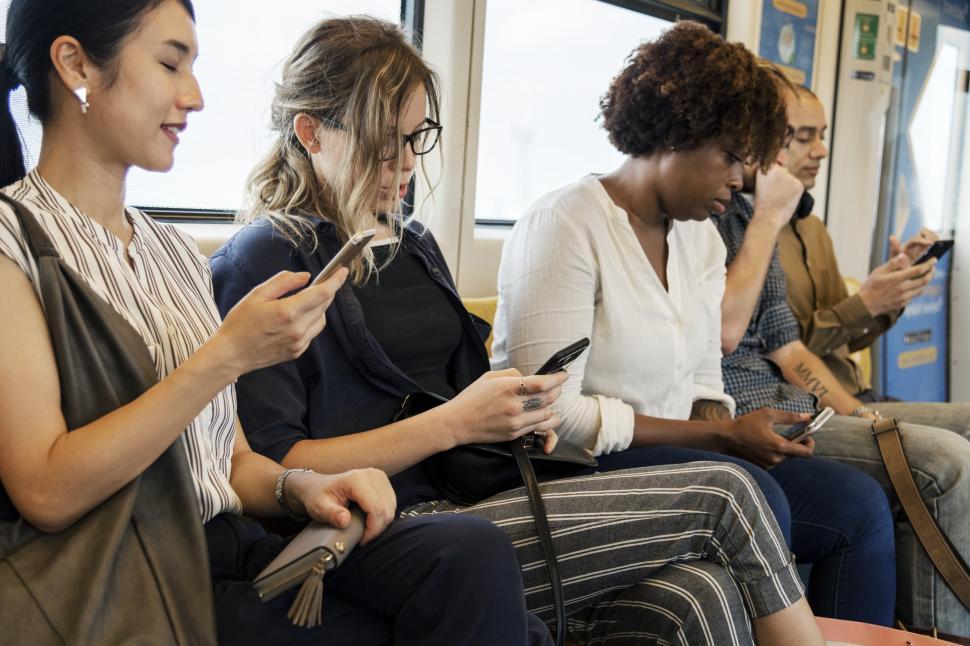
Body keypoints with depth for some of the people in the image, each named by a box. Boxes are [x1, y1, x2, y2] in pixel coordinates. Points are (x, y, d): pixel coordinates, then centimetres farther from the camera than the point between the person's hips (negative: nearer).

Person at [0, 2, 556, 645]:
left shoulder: (175, 249, 17)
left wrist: (301, 486, -6)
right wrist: (229, 354, -16)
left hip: (232, 549, 6)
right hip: (123, 591, -6)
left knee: (473, 552, -22)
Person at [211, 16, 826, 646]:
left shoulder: (414, 243, 19)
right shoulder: (267, 258, -5)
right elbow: (269, 465, -12)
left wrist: (519, 415, 4)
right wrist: (453, 423, -15)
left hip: (465, 501, 7)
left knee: (699, 592, -22)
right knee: (722, 495, -12)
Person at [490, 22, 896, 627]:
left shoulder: (701, 235, 11)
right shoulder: (565, 224, -14)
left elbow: (703, 384, 13)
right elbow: (551, 412, -20)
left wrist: (733, 430, -11)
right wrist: (724, 435, -17)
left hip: (676, 457, 7)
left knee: (857, 501, -10)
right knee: (751, 497, -29)